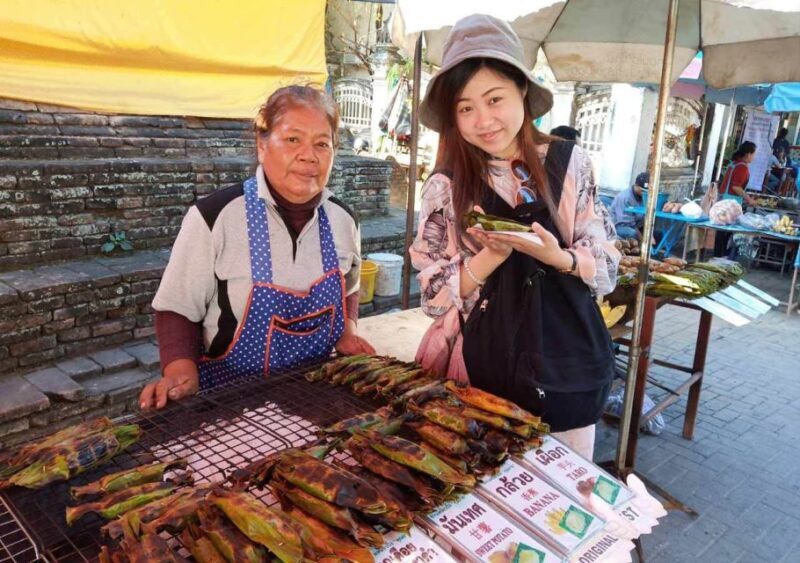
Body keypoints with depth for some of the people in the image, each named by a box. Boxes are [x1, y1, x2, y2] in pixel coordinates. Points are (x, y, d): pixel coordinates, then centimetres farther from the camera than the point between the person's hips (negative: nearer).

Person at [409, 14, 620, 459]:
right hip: (488, 368, -1)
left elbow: (607, 267, 0)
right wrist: (493, 254, -21)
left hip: (567, 362, 2)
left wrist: (558, 257, -20)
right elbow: (435, 297, -5)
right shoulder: (446, 186, -5)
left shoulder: (568, 162, -2)